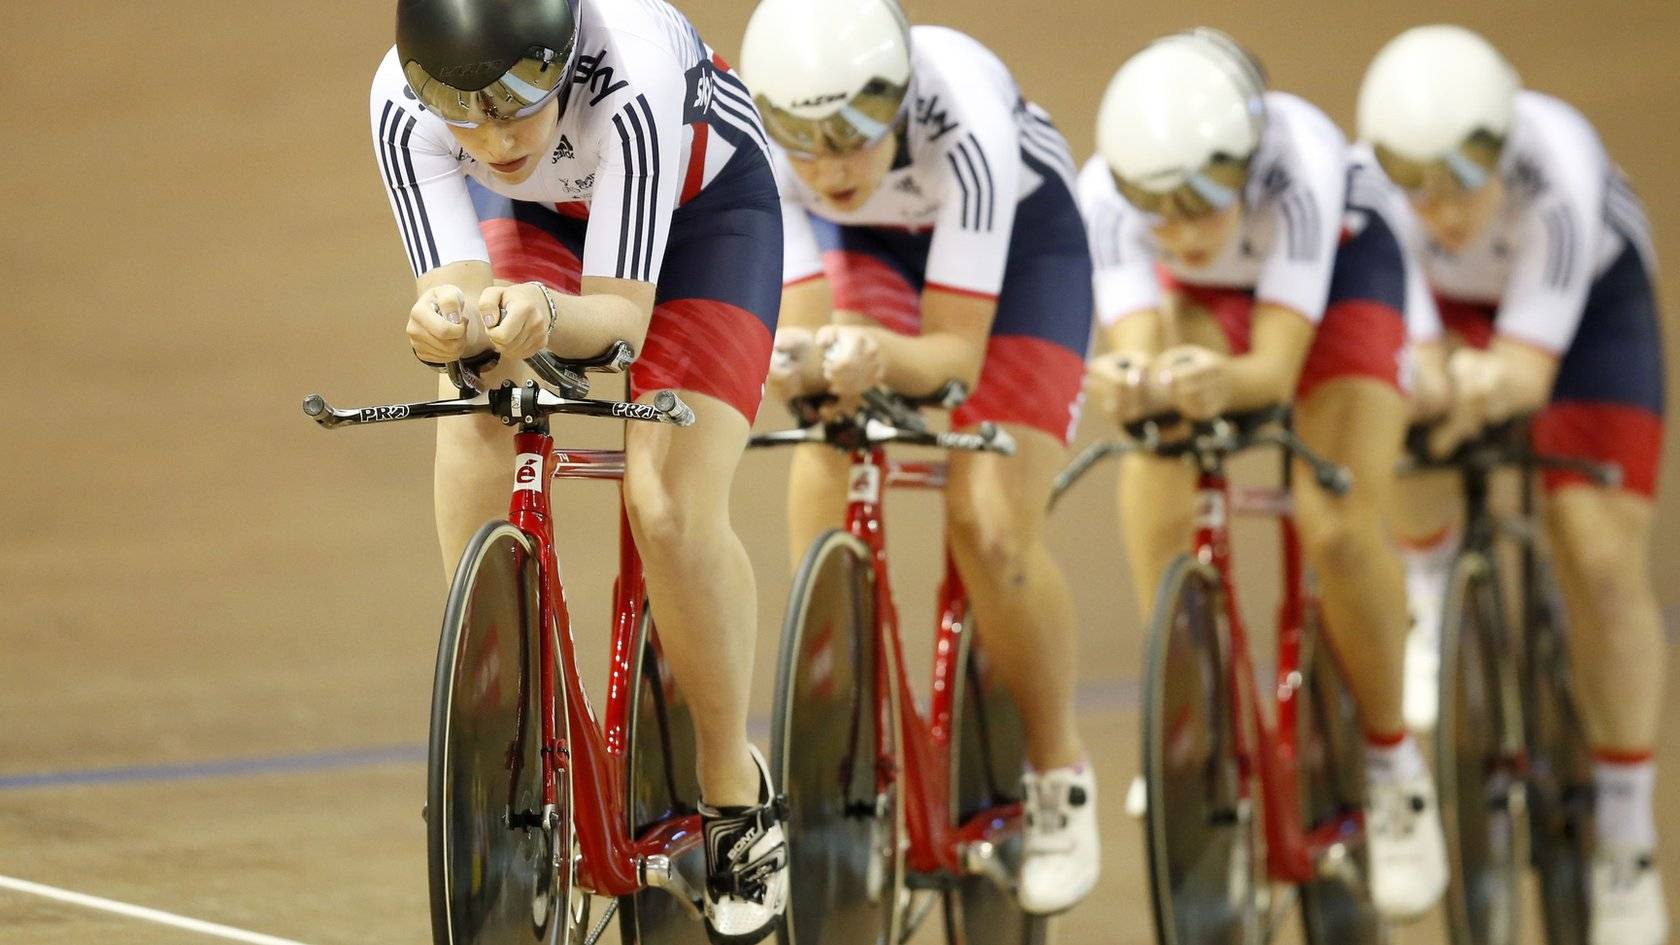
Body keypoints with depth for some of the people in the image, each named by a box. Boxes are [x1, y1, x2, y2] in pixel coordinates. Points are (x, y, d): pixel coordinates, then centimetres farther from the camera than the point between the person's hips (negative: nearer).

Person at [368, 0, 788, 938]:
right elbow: (454, 282, -32)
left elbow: (623, 312, -39)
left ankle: (739, 797, 2)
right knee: (476, 424, -24)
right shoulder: (404, 103, -33)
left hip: (703, 206, -3)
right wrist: (445, 321, -55)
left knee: (672, 509, -19)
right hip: (540, 216, 3)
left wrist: (547, 316, -60)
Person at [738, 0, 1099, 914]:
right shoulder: (756, 133, -32)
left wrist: (880, 356, -57)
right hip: (862, 246, 3)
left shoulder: (965, 126, -41)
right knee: (823, 490, -19)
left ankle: (1060, 780, 5)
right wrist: (796, 359, -54)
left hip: (1018, 232, -3)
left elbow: (956, 352, -37)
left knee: (990, 528, -17)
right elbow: (797, 325, -31)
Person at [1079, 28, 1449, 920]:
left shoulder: (1300, 163, -41)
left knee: (1339, 529, -19)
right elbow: (1138, 342, -38)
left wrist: (1224, 381, -65)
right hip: (1202, 298, 3)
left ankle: (1393, 768, 5)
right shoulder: (1110, 191, -34)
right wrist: (1131, 379, -62)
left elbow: (1277, 367, -43)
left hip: (1343, 263, -3)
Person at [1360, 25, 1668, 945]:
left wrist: (1490, 384, -65)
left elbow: (1530, 369, -43)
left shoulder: (1556, 172, -41)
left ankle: (1625, 844, -2)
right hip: (1442, 305, 2)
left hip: (1582, 295, -2)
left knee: (1603, 553, -14)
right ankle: (1429, 601, -2)